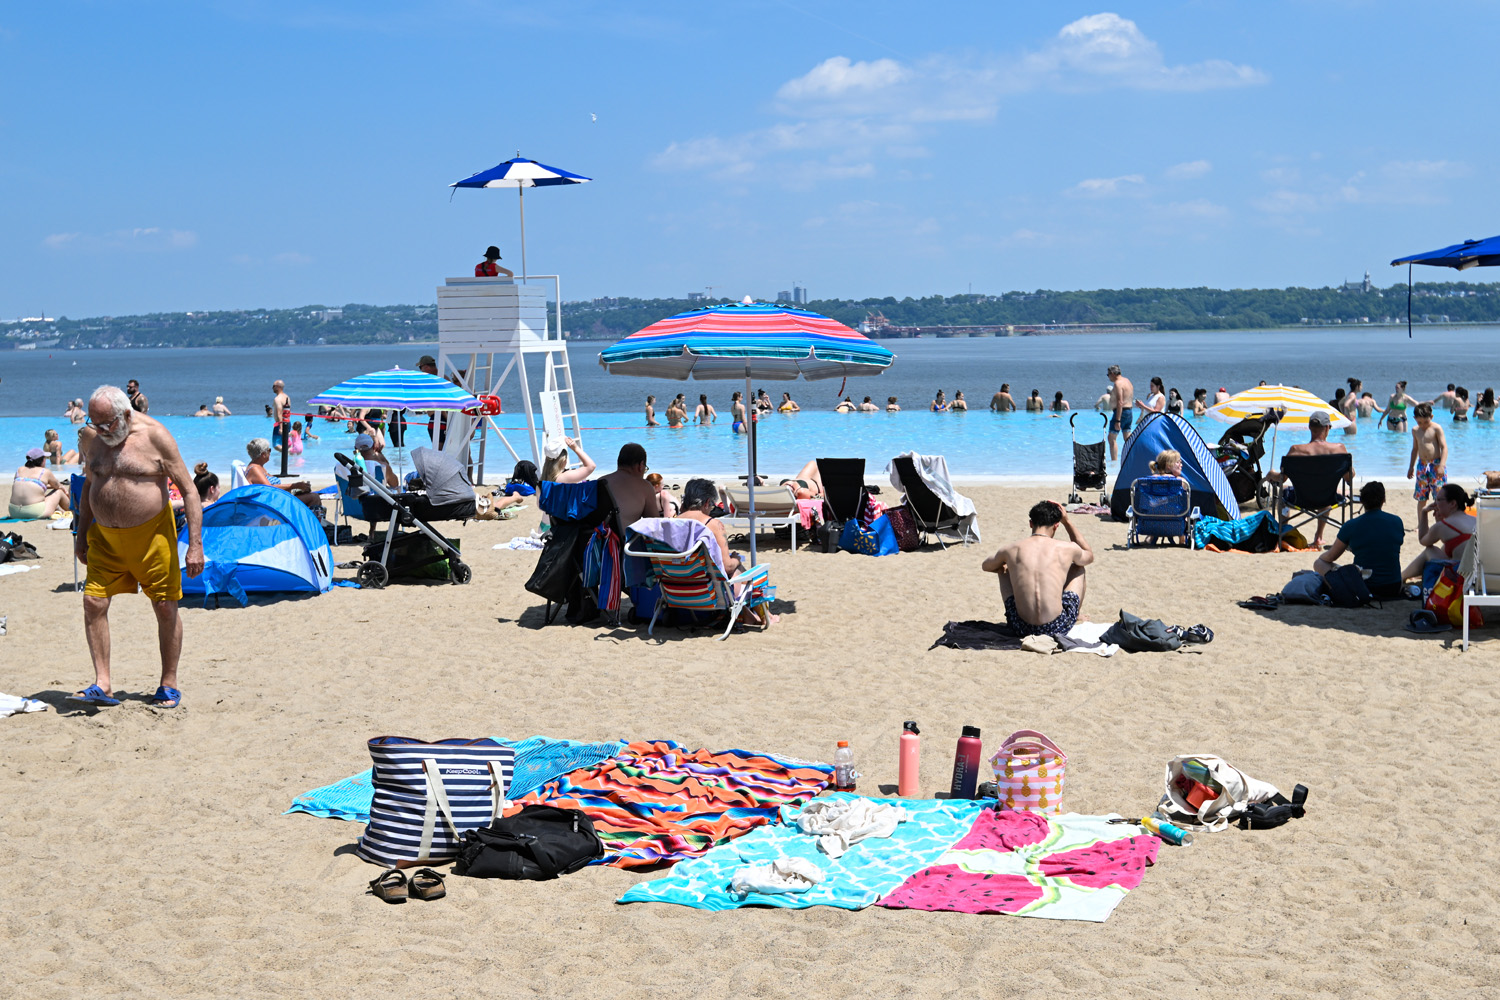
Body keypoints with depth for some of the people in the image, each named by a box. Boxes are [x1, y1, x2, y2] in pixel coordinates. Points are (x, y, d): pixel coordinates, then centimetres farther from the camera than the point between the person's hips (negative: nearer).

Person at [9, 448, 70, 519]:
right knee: (59, 492, 19)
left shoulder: (20, 470, 12)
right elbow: (58, 486, 17)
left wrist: (49, 486, 41)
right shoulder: (45, 472, -2)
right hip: (36, 513, -5)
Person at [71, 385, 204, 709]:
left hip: (152, 533, -4)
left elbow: (189, 491, -10)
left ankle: (169, 685, 13)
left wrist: (195, 545, -15)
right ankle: (102, 684, -1)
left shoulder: (155, 436, -12)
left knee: (166, 608, 0)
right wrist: (81, 534, 16)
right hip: (105, 535, 4)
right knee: (93, 602, -7)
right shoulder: (89, 438, 3)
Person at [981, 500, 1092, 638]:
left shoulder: (1011, 549, 1)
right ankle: (1076, 616, 46)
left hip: (1021, 627, 1)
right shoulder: (1067, 549, -2)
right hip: (1059, 627, -1)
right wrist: (1066, 521, 26)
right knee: (1079, 567, 25)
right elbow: (1089, 556, 26)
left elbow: (985, 566, 25)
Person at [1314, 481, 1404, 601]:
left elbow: (1330, 557, 3)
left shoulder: (1351, 526, -11)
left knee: (1319, 563, 12)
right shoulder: (1396, 522, -1)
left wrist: (1321, 556, 28)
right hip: (1394, 590, 5)